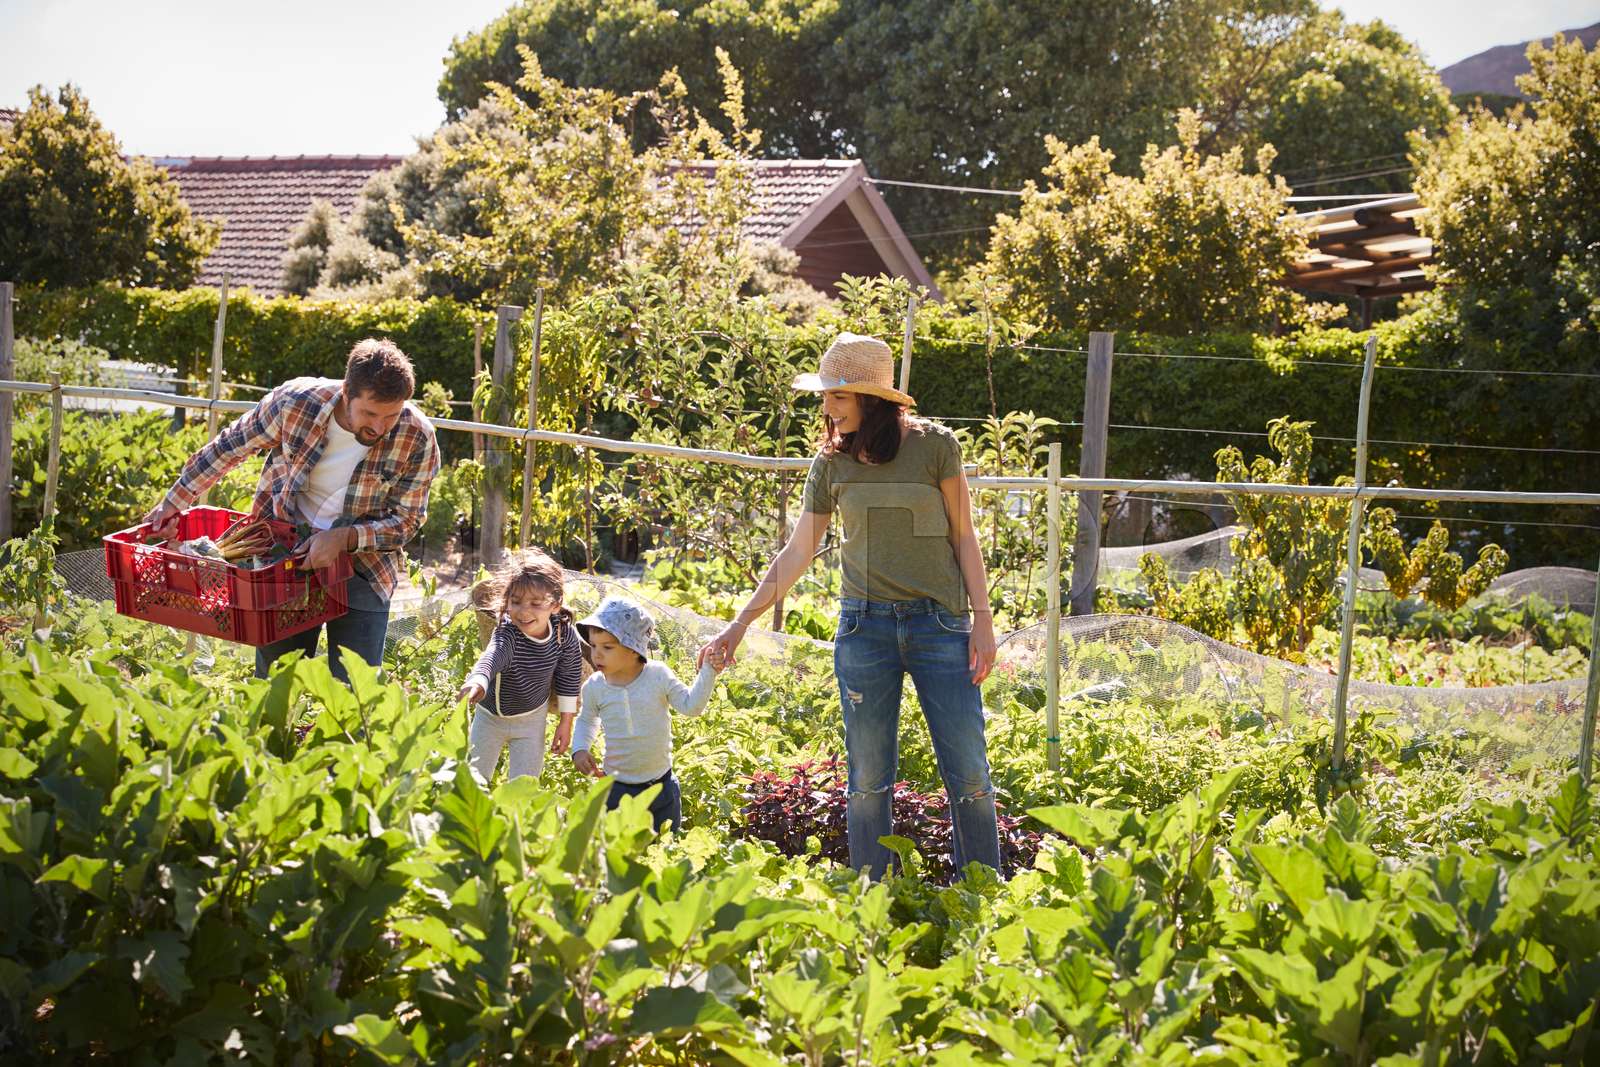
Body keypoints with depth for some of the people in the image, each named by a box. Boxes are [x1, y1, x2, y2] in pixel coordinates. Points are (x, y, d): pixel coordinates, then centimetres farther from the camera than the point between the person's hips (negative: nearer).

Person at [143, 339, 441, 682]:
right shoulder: (294, 402, -19)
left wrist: (345, 538, -26)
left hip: (361, 567, -1)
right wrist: (175, 501, 8)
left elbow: (406, 521, -10)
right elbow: (229, 448, -1)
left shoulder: (417, 438, -20)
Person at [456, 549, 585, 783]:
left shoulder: (565, 632, -21)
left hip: (532, 718, 2)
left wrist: (566, 721, 3)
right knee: (475, 776, 12)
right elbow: (491, 657, -57)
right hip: (491, 716, -2)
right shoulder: (506, 634, -34)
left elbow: (569, 674, -3)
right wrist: (477, 681, -80)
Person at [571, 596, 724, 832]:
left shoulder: (658, 675, -11)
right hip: (616, 787, 0)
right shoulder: (594, 686, -5)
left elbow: (691, 706, -10)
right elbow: (587, 719, 13)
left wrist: (708, 671, -20)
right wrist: (579, 749, -2)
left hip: (661, 783, 0)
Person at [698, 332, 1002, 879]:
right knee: (868, 780, 4)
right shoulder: (831, 464, 7)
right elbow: (796, 554, 11)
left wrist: (982, 619, -2)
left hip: (939, 623, -2)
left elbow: (963, 537, 4)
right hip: (864, 625, 2)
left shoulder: (934, 444, -1)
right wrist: (738, 625, 8)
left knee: (969, 774, -2)